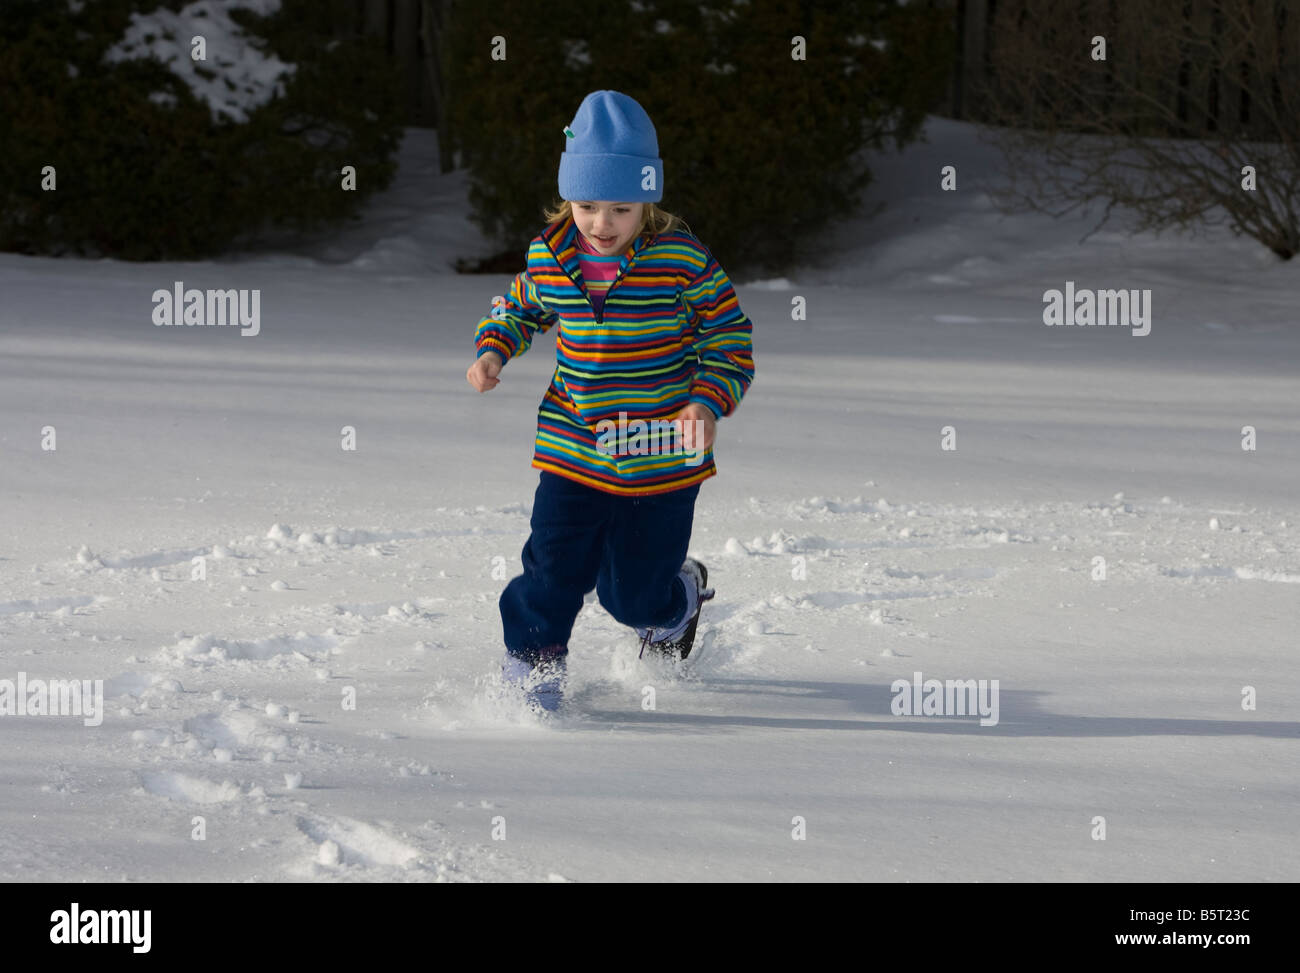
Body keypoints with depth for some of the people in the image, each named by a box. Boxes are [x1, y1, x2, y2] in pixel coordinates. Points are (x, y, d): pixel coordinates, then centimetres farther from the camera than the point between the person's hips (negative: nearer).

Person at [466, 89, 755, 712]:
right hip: (572, 452, 2)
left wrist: (707, 403, -18)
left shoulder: (683, 260, -12)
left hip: (663, 466, -2)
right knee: (553, 573, -7)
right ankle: (531, 667, 16)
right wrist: (493, 350, -1)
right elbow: (519, 309, 18)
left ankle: (681, 597, 45)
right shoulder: (549, 256, -3)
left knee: (635, 594, 10)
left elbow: (729, 337, -4)